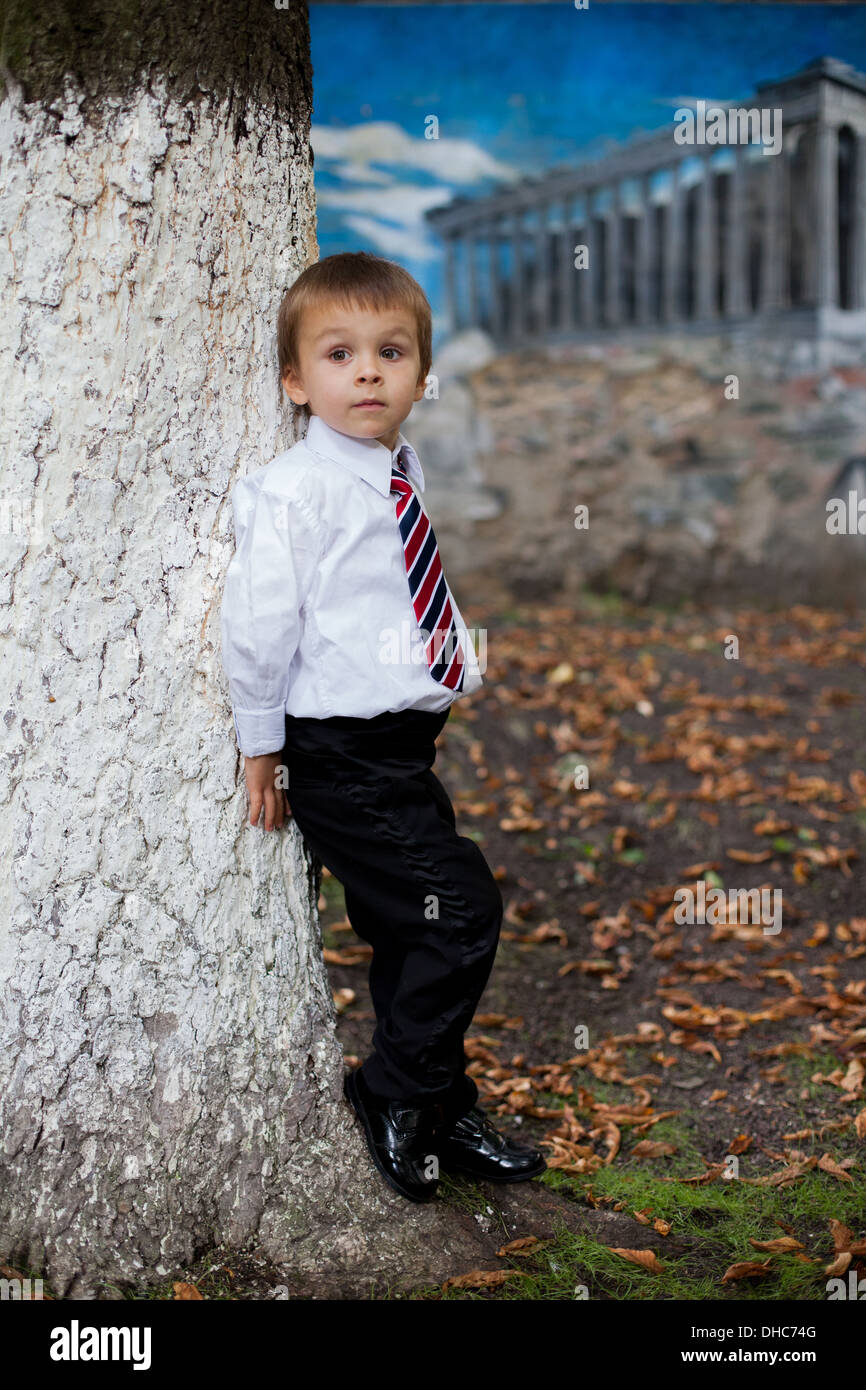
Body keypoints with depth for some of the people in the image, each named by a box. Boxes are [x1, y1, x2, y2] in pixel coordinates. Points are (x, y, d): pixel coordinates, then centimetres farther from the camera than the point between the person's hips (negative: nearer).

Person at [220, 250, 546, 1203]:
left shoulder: (405, 475, 7)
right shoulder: (293, 491, -17)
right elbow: (258, 619, -13)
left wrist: (468, 666, 13)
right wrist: (262, 742, -8)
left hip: (406, 747, 8)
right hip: (342, 756, -8)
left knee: (412, 937, 17)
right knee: (461, 908, -12)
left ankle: (445, 1118, 31)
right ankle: (396, 1100, 6)